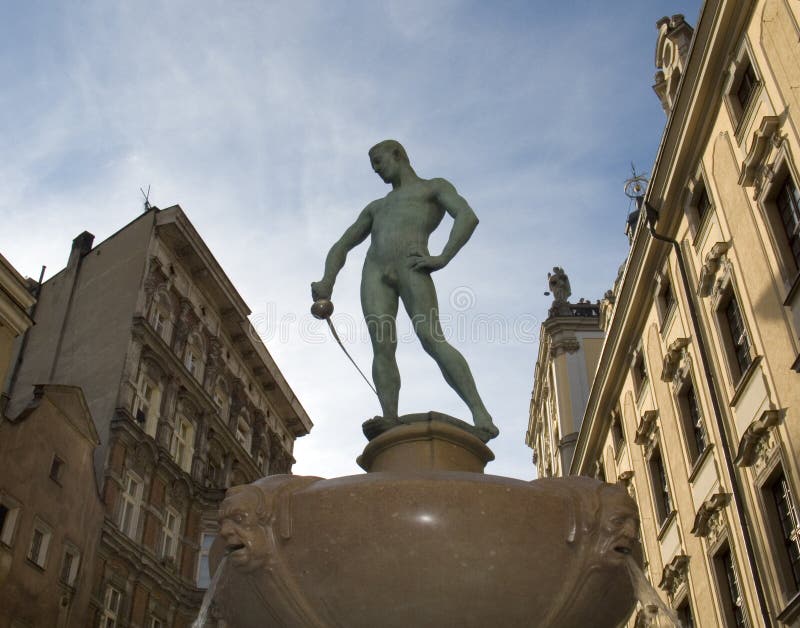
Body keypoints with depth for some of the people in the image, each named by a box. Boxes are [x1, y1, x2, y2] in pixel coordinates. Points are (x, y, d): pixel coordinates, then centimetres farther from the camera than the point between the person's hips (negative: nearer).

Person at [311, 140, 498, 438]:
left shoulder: (435, 187, 21)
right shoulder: (376, 207, 37)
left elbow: (468, 217, 2)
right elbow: (341, 246, 31)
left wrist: (442, 258, -14)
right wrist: (327, 282, 11)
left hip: (412, 266, -5)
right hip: (375, 272, 5)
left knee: (431, 339, -24)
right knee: (382, 347, -15)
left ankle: (480, 415, -31)